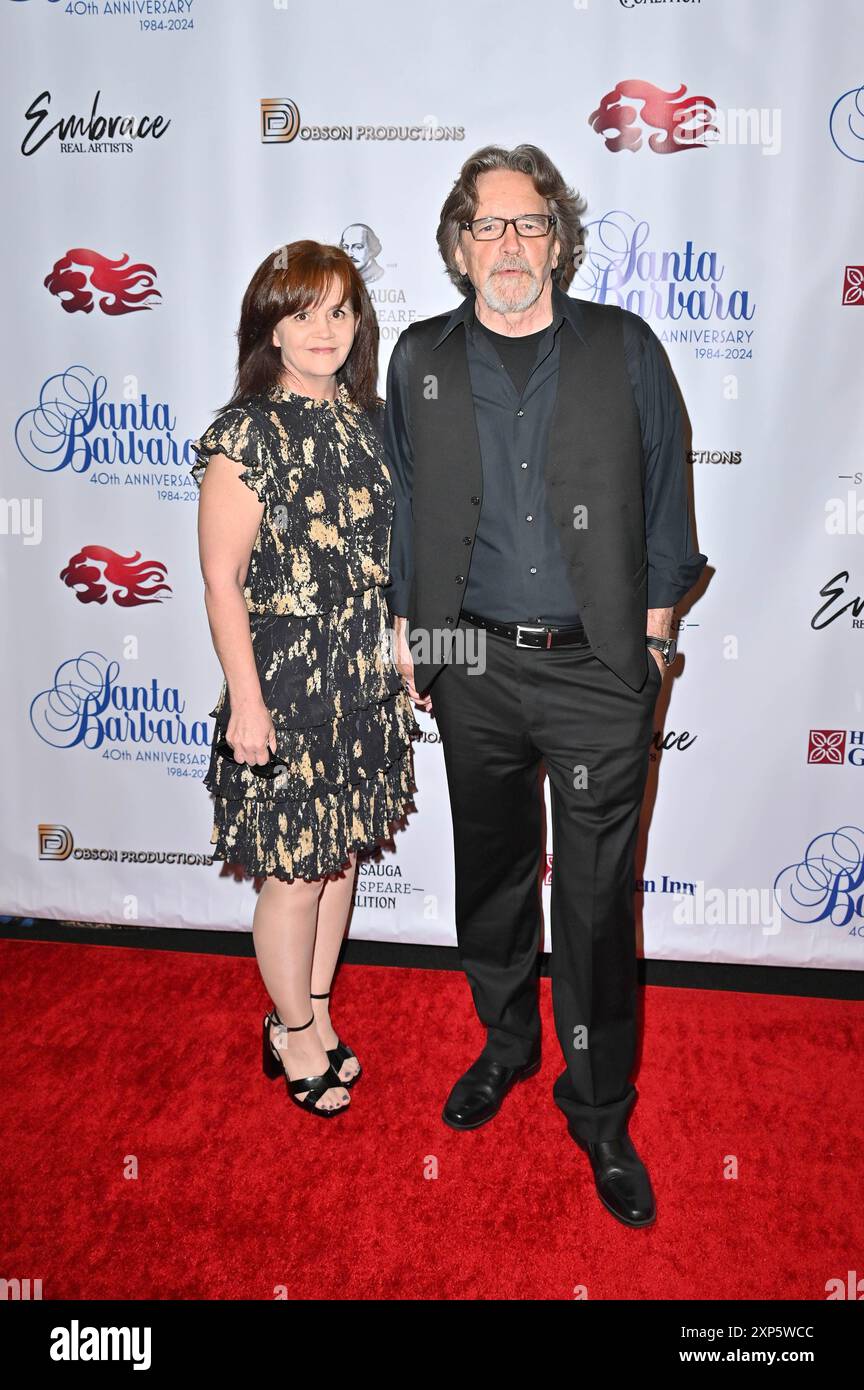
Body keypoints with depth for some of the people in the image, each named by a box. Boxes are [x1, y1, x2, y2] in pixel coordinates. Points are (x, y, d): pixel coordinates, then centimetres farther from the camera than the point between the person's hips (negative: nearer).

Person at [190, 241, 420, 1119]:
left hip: (366, 678, 6)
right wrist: (246, 702, -17)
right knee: (295, 870, 4)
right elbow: (222, 582, -13)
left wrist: (407, 652, 14)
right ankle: (293, 1034, 28)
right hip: (286, 680, -6)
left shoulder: (369, 421, 8)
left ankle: (315, 1017, 36)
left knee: (341, 851, 16)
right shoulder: (244, 435, -11)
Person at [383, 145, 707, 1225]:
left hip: (598, 666, -2)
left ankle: (599, 1109, 24)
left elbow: (663, 491, 6)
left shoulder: (624, 348, 1)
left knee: (596, 896, 3)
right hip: (474, 665, 2)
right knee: (491, 869, 16)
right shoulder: (420, 361, 6)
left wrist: (654, 625, 4)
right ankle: (505, 1043, 40)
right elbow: (402, 501, 12)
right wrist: (405, 627, 10)